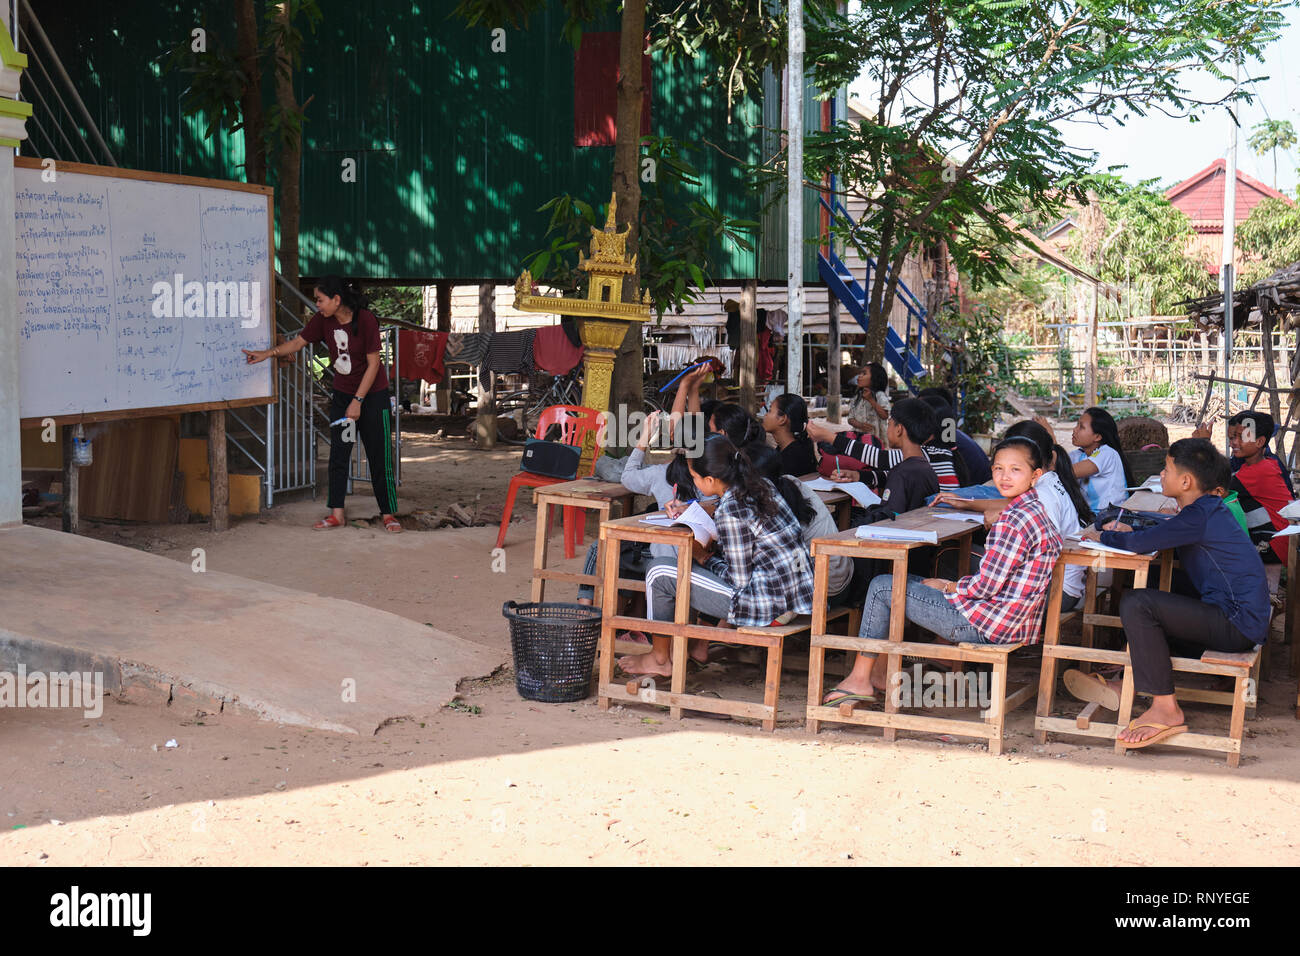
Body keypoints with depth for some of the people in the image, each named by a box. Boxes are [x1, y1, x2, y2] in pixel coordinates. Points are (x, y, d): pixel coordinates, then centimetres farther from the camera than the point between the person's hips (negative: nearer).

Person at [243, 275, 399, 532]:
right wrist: (268, 353, -5)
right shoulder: (323, 320, -5)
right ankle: (336, 514, 6)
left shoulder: (366, 320, -20)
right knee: (338, 454, 2)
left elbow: (373, 364, -18)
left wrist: (358, 401, -19)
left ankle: (388, 514, 6)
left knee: (379, 455, -2)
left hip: (373, 395, -5)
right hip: (342, 395, 5)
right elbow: (299, 341, 8)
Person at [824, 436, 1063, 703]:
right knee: (905, 581, 25)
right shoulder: (1037, 511, 10)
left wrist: (947, 586, -5)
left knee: (881, 587, -1)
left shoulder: (1014, 521, -23)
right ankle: (880, 671, 25)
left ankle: (860, 679, 6)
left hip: (986, 625, -11)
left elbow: (985, 586, -23)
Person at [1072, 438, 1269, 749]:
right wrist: (1126, 531, 11)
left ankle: (1166, 709, -18)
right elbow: (1161, 535, 27)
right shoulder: (1208, 509, 13)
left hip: (1237, 625, -11)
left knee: (1136, 604, -21)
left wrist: (1101, 536, -3)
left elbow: (1140, 543, -22)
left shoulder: (1201, 515, -17)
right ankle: (1122, 684, 19)